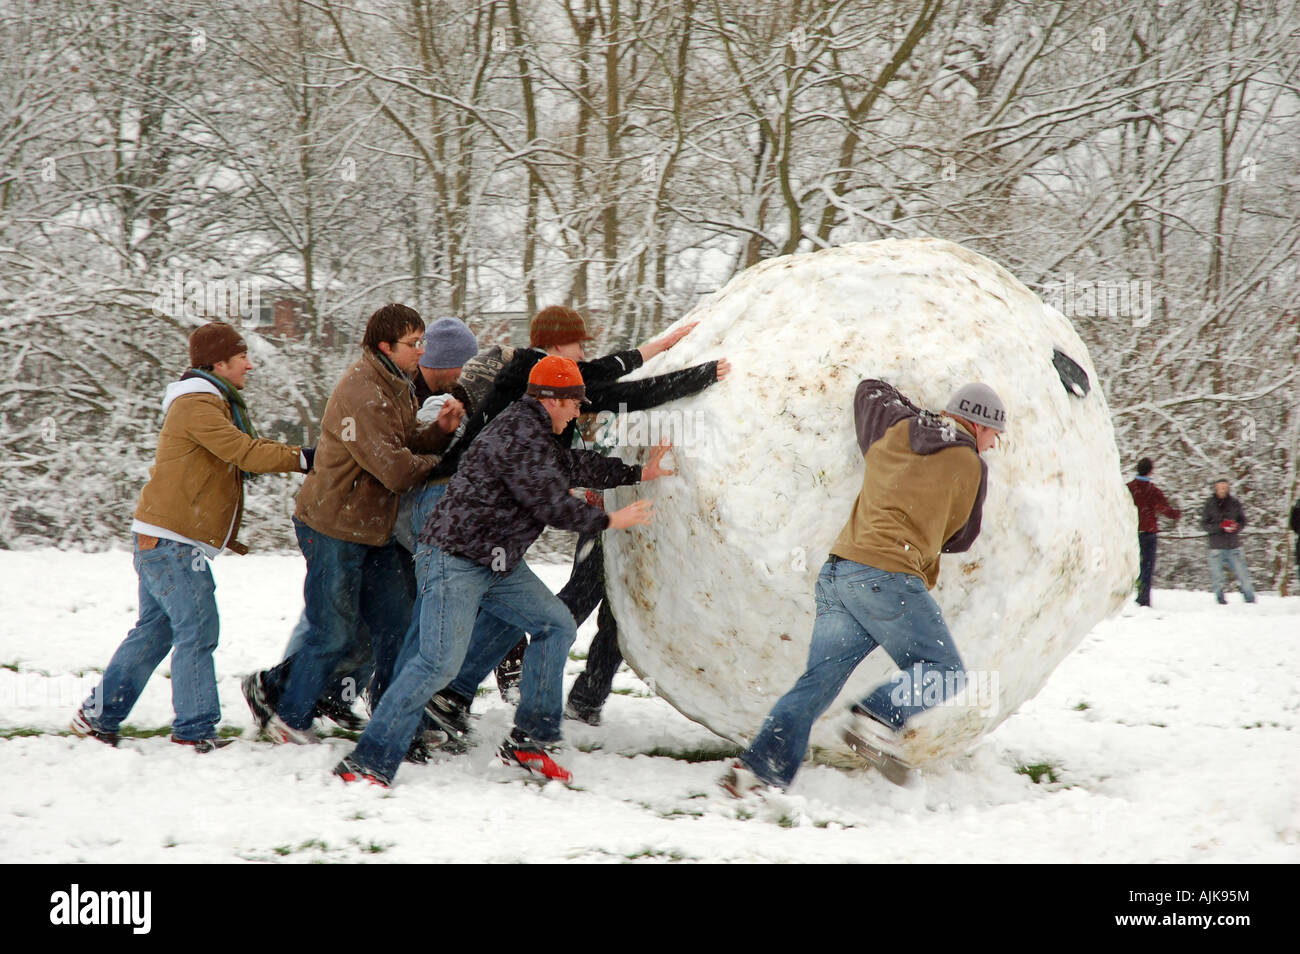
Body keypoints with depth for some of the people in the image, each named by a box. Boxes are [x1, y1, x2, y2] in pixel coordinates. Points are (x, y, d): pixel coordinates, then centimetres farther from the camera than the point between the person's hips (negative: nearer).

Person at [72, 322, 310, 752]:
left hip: (159, 541, 11)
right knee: (197, 632, -7)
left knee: (154, 631, 15)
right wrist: (301, 459, -16)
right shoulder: (198, 404, -14)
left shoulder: (216, 403, 22)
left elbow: (248, 448, 19)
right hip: (172, 543, -11)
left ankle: (98, 715, 21)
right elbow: (245, 454, -21)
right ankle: (194, 730, -4)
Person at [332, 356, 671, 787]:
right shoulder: (520, 436, -18)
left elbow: (575, 465, 31)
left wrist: (637, 473, 37)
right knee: (439, 663, -19)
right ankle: (368, 763, -16)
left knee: (557, 625, 11)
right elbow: (551, 505, -19)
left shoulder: (534, 433, 16)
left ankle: (527, 741, 14)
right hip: (456, 560, -11)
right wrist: (608, 520, -5)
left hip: (499, 564, 11)